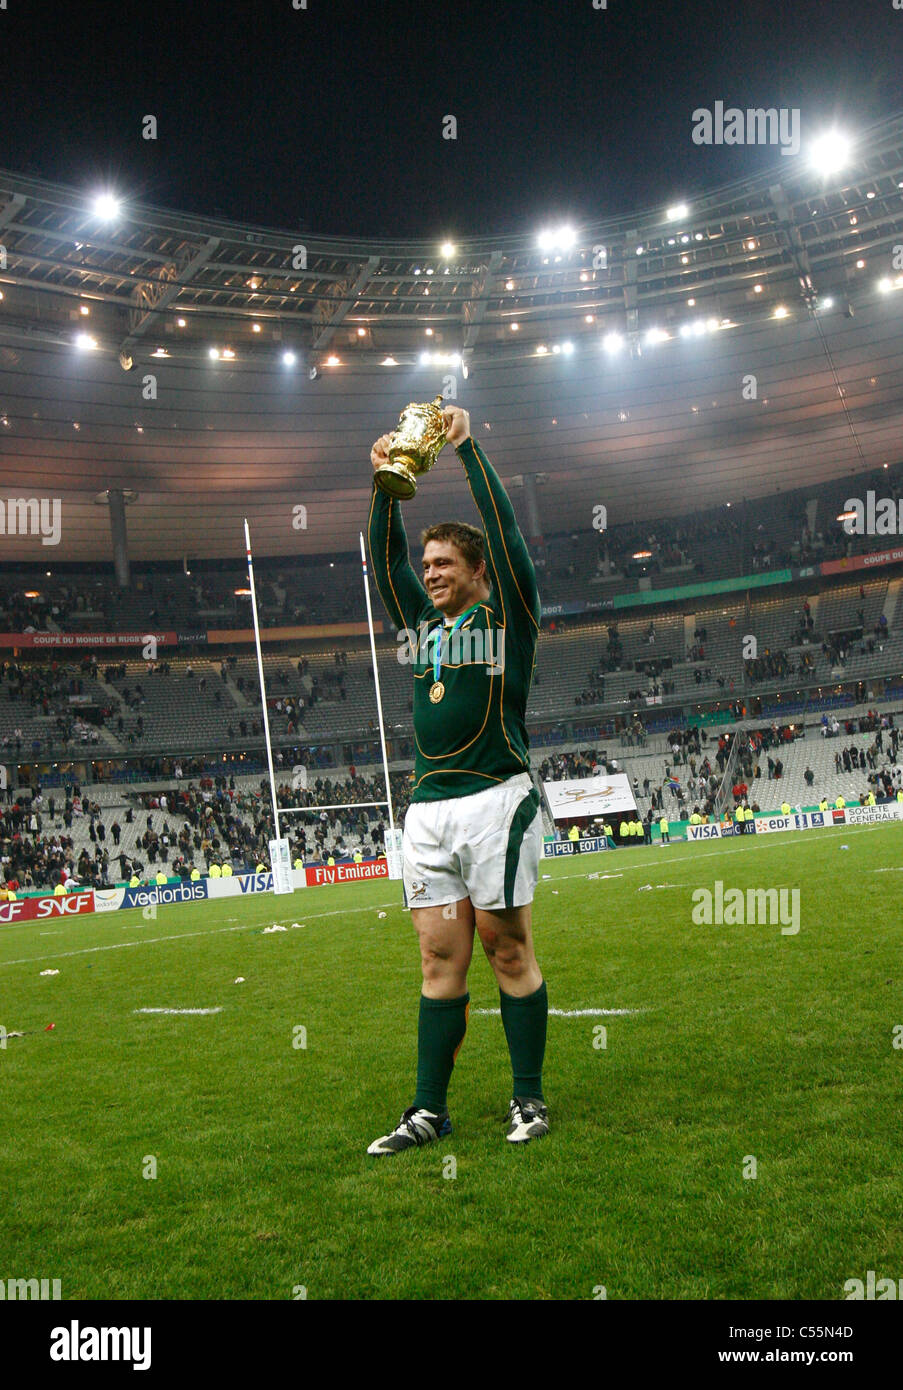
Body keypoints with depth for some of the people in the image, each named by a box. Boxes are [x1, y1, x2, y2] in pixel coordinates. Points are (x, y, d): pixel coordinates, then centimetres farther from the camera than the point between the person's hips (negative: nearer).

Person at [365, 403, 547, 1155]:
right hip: (428, 810, 5)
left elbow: (505, 531, -5)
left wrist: (468, 445, -2)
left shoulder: (507, 615, 3)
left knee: (508, 951, 0)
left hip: (496, 800, -5)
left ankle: (529, 1099, 12)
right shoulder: (423, 621, 18)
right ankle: (429, 1109, 10)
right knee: (441, 959, 6)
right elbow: (385, 557, 19)